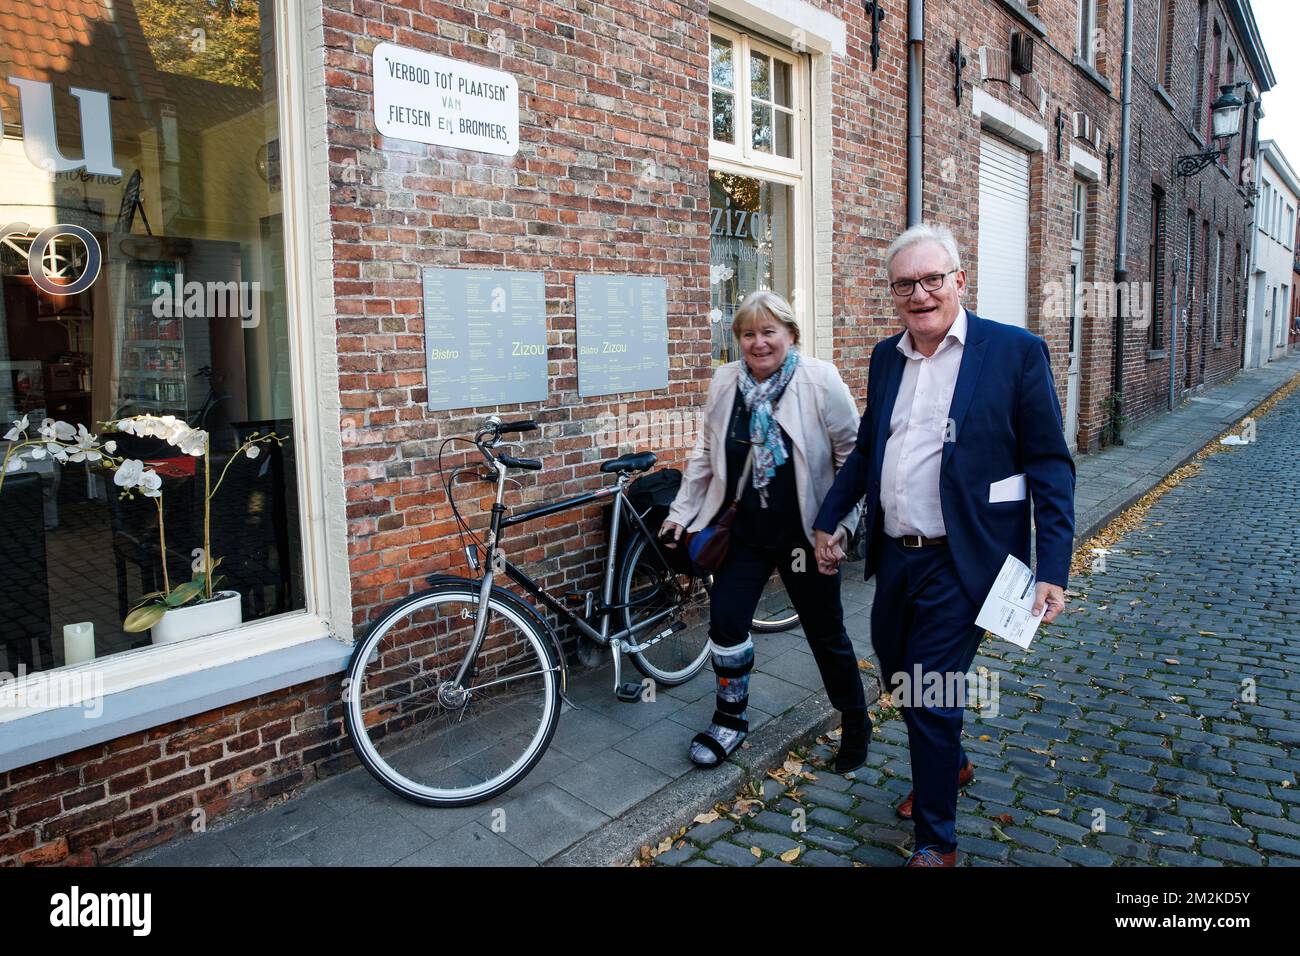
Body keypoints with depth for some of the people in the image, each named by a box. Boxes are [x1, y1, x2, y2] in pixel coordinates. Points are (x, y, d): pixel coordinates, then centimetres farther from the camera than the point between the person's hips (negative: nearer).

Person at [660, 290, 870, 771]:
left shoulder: (821, 380, -12)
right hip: (744, 532, 3)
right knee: (725, 622, 2)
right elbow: (705, 454, 8)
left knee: (826, 632, 11)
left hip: (804, 534, -3)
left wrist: (840, 522, -9)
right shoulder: (724, 382, 0)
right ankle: (730, 720, 26)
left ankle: (855, 722, 35)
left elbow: (852, 454, -7)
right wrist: (681, 512, 8)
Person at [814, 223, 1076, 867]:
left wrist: (1052, 570, -13)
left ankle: (936, 842, 21)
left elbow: (1049, 467, -8)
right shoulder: (886, 357, 8)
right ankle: (950, 762, 50)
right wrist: (829, 520, 17)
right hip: (894, 555, 6)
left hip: (961, 561, -6)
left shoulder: (1015, 351, -8)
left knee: (930, 695, -2)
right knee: (897, 673, 20)